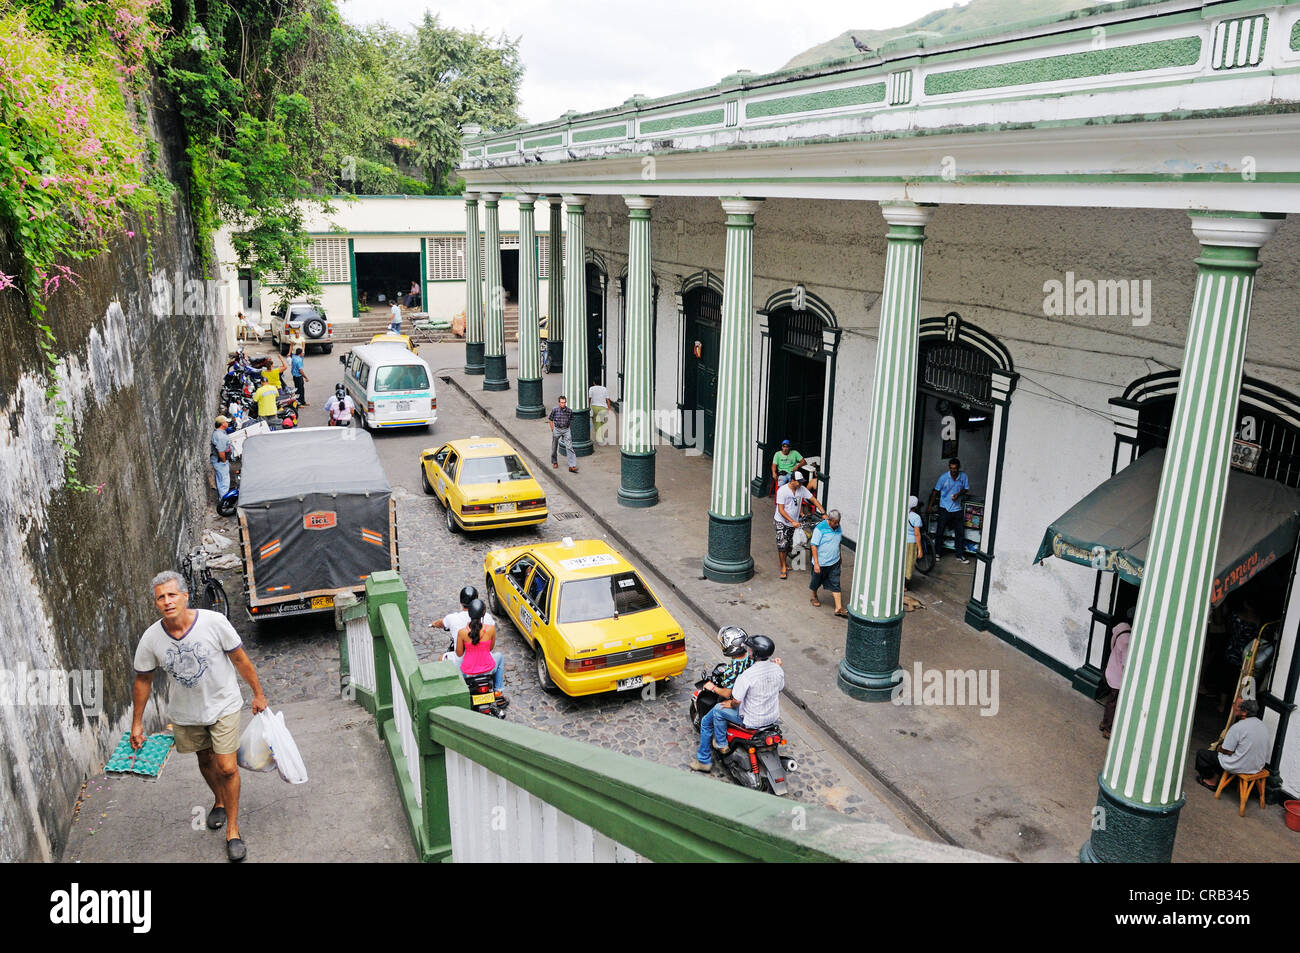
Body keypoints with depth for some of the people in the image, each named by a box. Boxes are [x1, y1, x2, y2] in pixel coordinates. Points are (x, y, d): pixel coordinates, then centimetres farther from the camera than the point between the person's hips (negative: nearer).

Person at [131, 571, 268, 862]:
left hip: (222, 705, -3)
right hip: (185, 712, 3)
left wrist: (258, 693, -3)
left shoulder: (214, 622, -24)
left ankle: (232, 829, 12)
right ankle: (219, 802, 51)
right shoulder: (150, 639, -16)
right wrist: (137, 723, 6)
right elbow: (143, 680, 0)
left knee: (227, 768, -6)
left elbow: (240, 659, -11)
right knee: (205, 761, 22)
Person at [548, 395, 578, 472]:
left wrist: (567, 428, 8)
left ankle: (572, 466, -12)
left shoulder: (569, 411, -5)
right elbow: (550, 419, 1)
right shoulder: (554, 409, -11)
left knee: (569, 447, -9)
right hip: (557, 429, 0)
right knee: (554, 447, 13)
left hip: (566, 430, 0)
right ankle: (554, 462, 38)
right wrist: (553, 430, 0)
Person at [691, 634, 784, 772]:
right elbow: (780, 688, 10)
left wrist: (731, 704, -2)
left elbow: (736, 701, -21)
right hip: (774, 717, 7)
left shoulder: (747, 675, -27)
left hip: (753, 721, -7)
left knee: (718, 709, 8)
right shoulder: (778, 669, -7)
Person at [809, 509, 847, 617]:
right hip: (821, 563, -4)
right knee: (816, 582, 16)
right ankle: (814, 597, 42)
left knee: (835, 584, 1)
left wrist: (839, 556, 24)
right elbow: (814, 546, -18)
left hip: (834, 563, 4)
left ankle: (839, 608, 1)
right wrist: (816, 563, -21)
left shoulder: (838, 527, 1)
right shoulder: (820, 528, -19)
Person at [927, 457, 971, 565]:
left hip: (957, 508, 2)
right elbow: (936, 491, 0)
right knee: (940, 531, 2)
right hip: (944, 508, -2)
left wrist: (959, 494, -13)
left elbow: (966, 489, 8)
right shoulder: (943, 478, -10)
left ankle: (960, 556, 13)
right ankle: (937, 553, 16)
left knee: (960, 533, 4)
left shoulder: (964, 477, -5)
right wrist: (930, 505, 0)